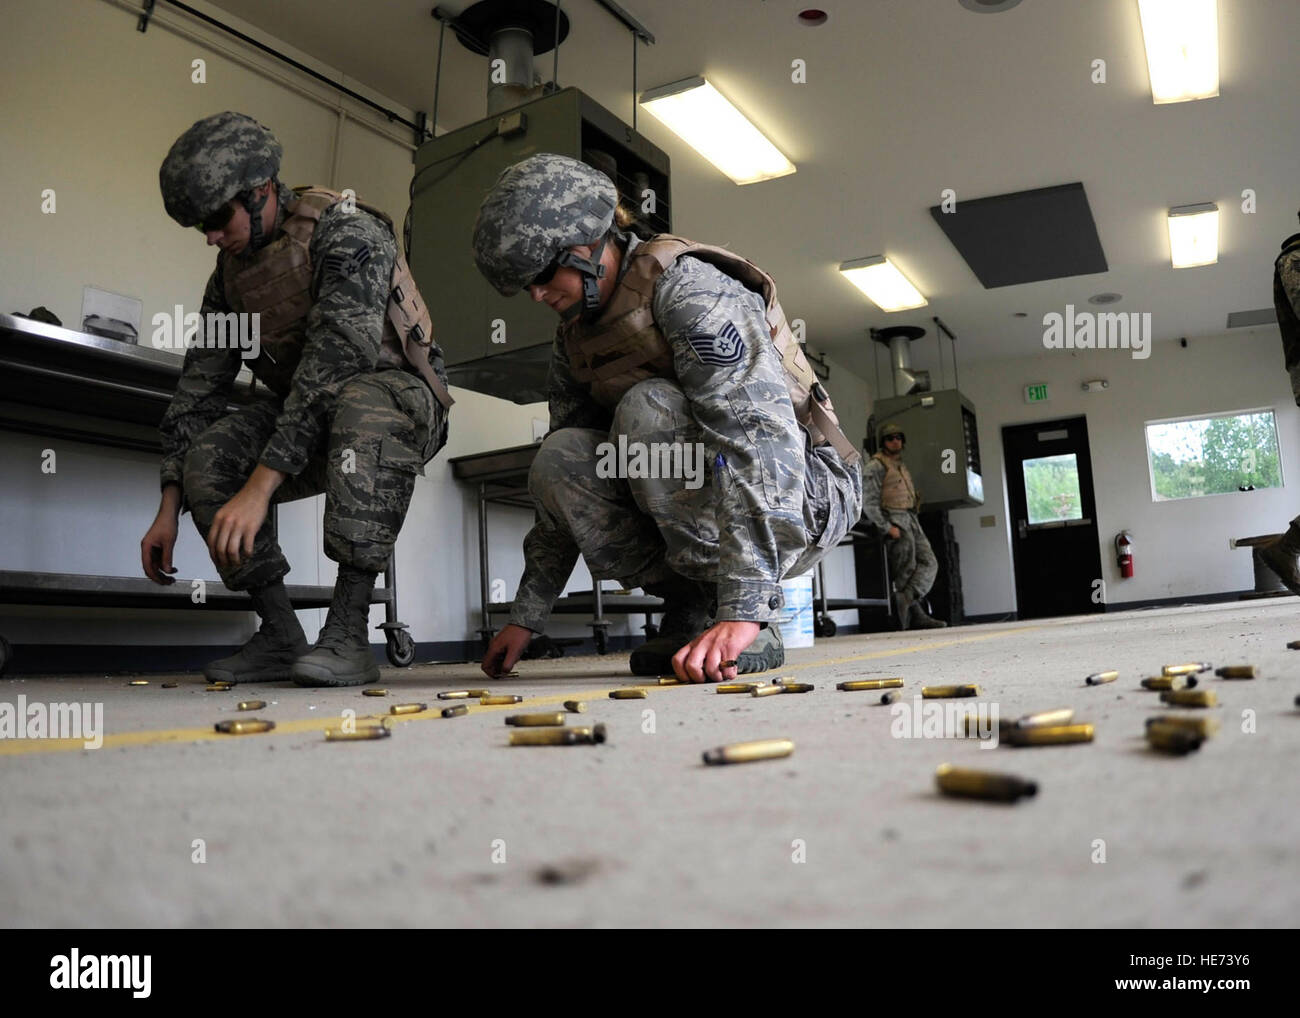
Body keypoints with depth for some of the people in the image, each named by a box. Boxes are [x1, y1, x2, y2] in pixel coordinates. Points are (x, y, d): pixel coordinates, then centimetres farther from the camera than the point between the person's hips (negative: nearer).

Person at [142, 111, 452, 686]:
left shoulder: (347, 234, -21)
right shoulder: (230, 271, 4)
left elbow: (330, 366, -32)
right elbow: (198, 388, 5)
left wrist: (258, 490, -37)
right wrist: (169, 509, -2)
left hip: (402, 397, -6)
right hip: (311, 420, 7)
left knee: (359, 406, -40)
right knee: (207, 452, -19)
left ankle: (348, 633, -36)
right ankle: (280, 635, -9)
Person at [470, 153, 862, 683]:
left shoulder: (687, 286, -19)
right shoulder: (573, 342, 7)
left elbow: (758, 436, -32)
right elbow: (562, 491, 11)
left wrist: (743, 610, -40)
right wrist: (526, 616, 6)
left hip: (803, 498, -6)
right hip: (694, 522, 7)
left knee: (647, 407, -29)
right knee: (559, 457, -15)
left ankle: (750, 627, -21)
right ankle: (693, 608, -6)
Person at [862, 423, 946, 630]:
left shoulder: (902, 466, 22)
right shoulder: (876, 466, -5)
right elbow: (869, 501, -13)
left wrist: (914, 522, 17)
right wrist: (886, 527, -19)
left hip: (911, 520, 8)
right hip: (893, 519, -8)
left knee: (929, 564, -8)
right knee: (906, 571, -7)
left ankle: (905, 598, -21)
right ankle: (917, 616, -5)